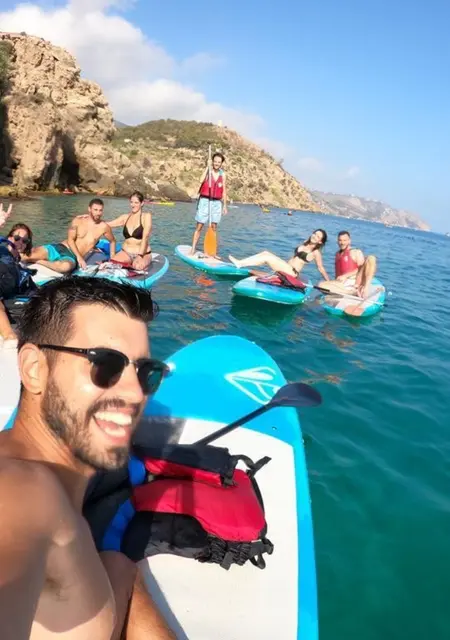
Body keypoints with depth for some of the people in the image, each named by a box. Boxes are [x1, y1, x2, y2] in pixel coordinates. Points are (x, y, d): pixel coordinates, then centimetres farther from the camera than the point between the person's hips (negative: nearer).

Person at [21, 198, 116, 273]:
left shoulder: (104, 227, -1)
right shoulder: (78, 220, -1)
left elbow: (112, 241, 17)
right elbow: (70, 240, -5)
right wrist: (79, 257, -18)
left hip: (73, 257, -1)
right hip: (61, 248, 1)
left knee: (66, 266, -41)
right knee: (29, 255, -22)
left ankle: (39, 262, -16)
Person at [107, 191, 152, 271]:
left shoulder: (146, 216, -3)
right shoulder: (125, 217, 11)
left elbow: (145, 237, -15)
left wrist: (140, 255, -27)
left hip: (143, 253, -3)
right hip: (125, 253, 4)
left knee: (138, 267, -36)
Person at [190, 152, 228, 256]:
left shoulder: (223, 175, 7)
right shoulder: (207, 171, -3)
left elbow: (224, 191, 11)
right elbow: (201, 181, -23)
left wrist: (224, 206, 9)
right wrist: (208, 169, -22)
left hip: (216, 203, 3)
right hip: (205, 201, -3)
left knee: (214, 228, 5)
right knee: (199, 227, -1)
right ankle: (193, 249, 4)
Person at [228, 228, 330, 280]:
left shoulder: (316, 252, -7)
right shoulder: (306, 243, 15)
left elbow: (321, 268, -2)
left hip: (292, 272, -8)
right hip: (287, 267, 8)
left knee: (267, 257, -20)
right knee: (266, 253, -7)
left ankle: (239, 264, -21)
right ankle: (240, 263, -15)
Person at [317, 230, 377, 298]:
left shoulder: (356, 252, 11)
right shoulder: (337, 254, 26)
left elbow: (361, 268, -4)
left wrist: (345, 276, -12)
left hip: (355, 282, -3)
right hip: (342, 283, 3)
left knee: (371, 258, -20)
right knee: (321, 285, -24)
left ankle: (365, 289, -35)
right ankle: (354, 292, -28)